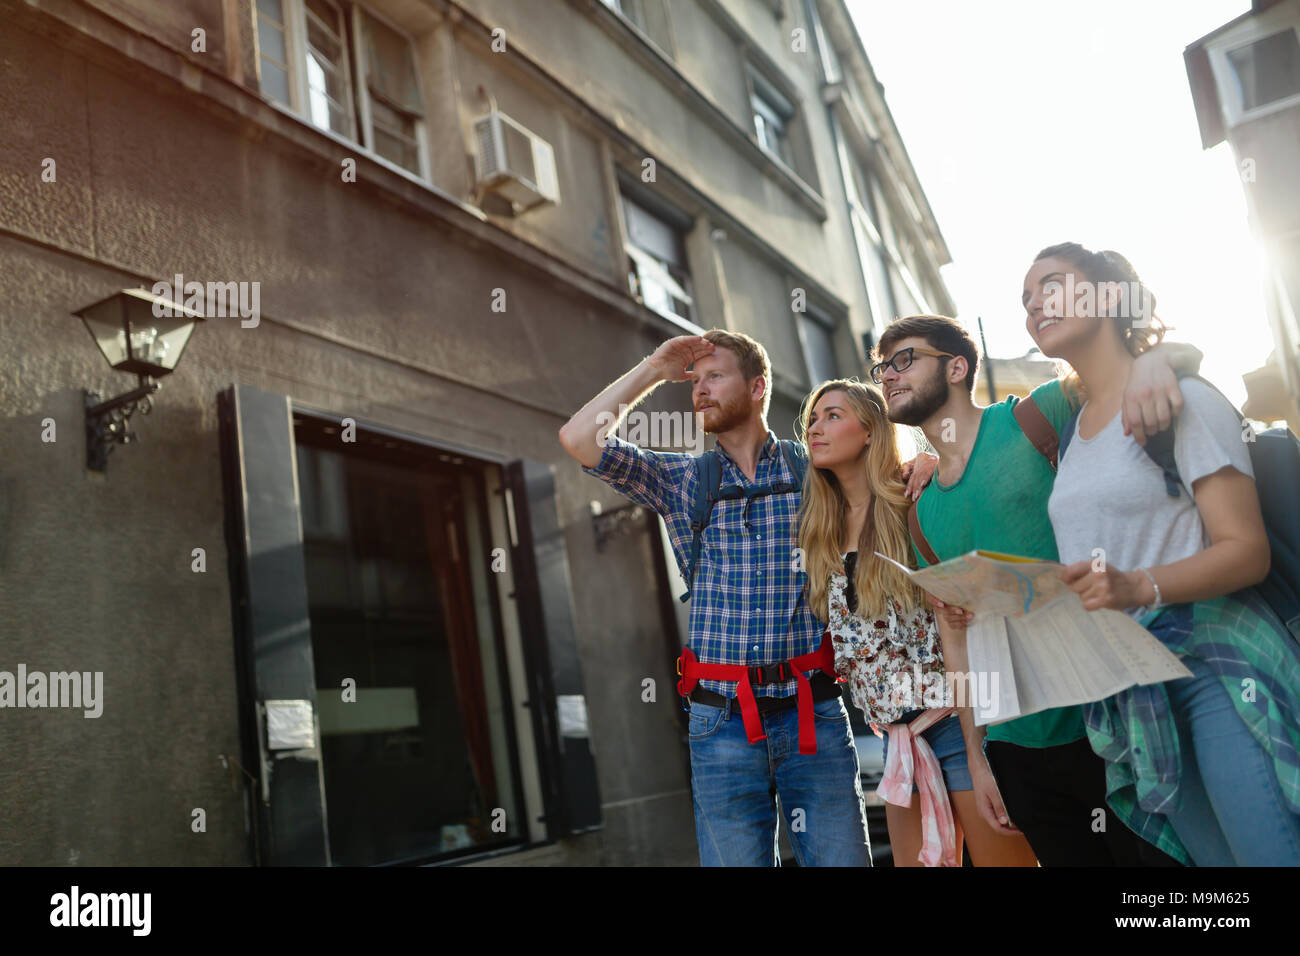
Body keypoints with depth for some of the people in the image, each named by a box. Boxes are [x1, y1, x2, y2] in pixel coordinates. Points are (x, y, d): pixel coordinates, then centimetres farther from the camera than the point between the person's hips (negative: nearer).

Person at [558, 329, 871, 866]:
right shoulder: (681, 480, 8)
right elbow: (579, 439, -1)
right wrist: (654, 371, 4)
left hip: (813, 714, -1)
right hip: (722, 721, 1)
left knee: (841, 858, 2)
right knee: (736, 859, 6)